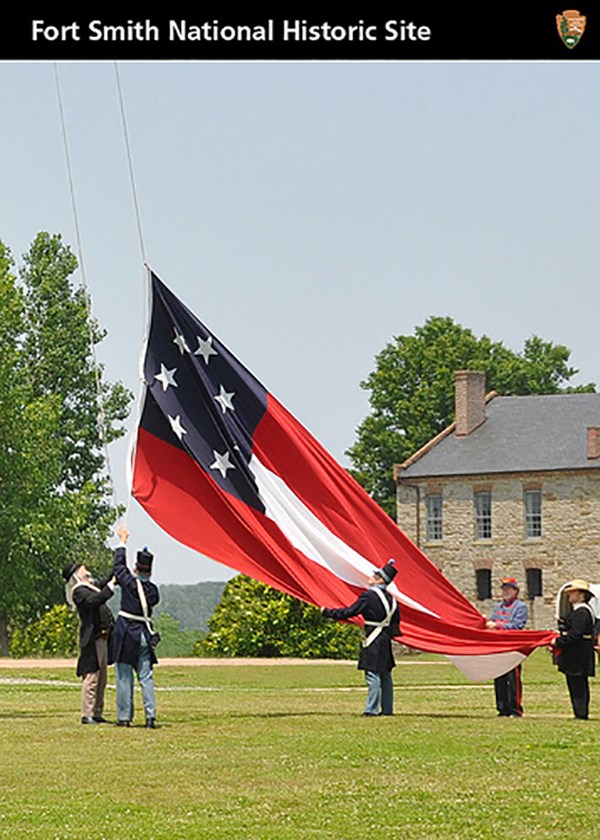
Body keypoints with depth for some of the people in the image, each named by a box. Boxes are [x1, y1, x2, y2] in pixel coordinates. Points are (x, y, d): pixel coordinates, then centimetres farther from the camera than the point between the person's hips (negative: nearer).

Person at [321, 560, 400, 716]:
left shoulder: (369, 595, -13)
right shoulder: (390, 598, 10)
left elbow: (349, 612, -12)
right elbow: (395, 620, 16)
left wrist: (327, 612, -4)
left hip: (373, 640, -8)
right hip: (385, 640, 8)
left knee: (372, 674, -7)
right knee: (385, 675, 12)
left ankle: (372, 709, -8)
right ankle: (387, 708, 17)